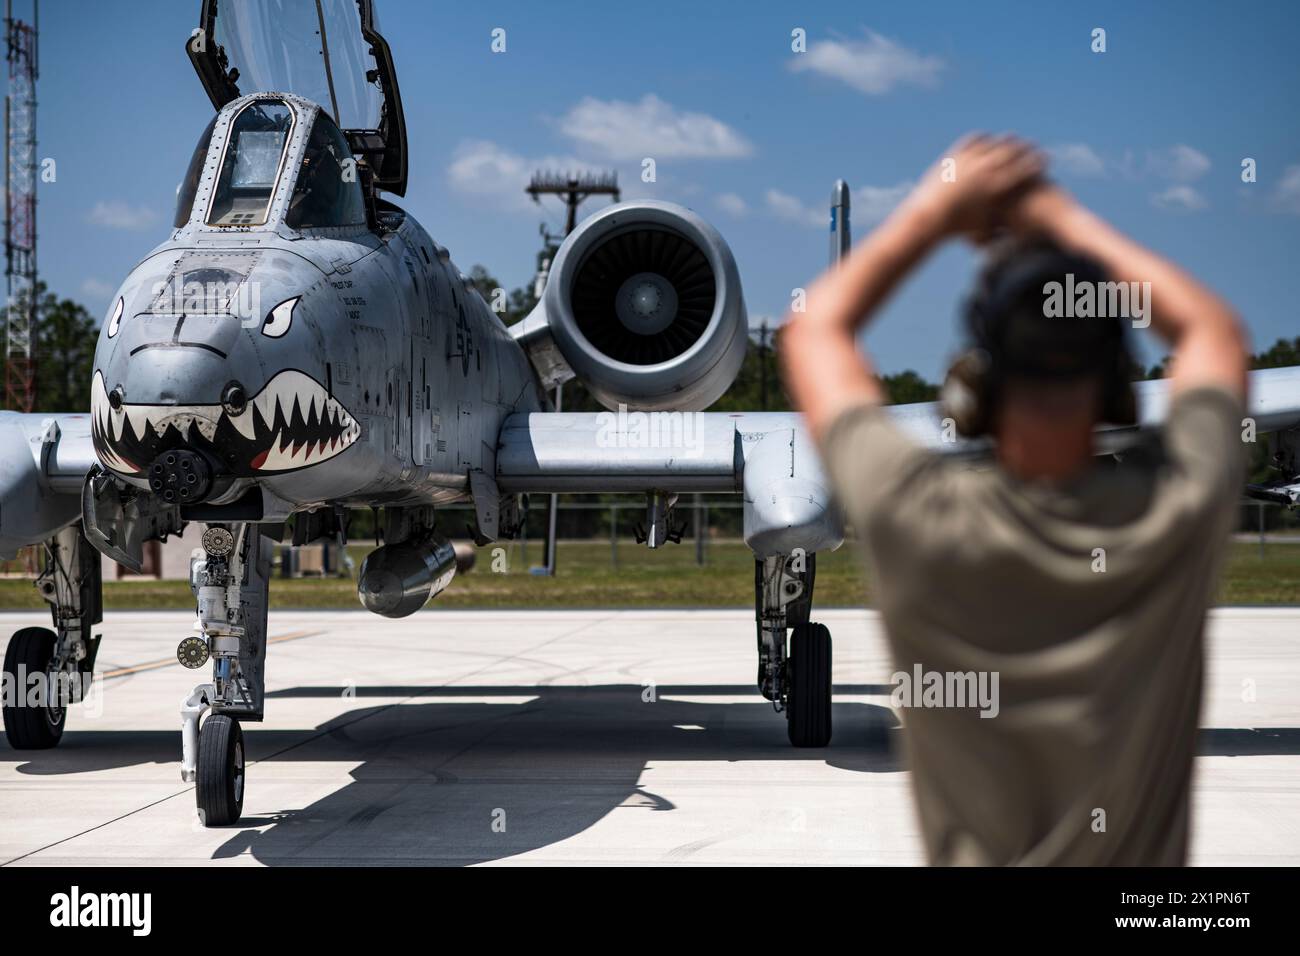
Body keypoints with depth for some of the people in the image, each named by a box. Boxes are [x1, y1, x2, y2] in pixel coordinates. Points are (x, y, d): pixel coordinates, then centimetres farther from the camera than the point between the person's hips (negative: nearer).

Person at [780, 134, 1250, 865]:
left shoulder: (920, 520, -20)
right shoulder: (1180, 510, -16)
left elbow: (814, 329, -2)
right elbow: (1215, 329, 5)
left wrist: (933, 212, 5)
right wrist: (1062, 217, 7)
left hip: (979, 857, -2)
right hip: (1141, 886, 2)